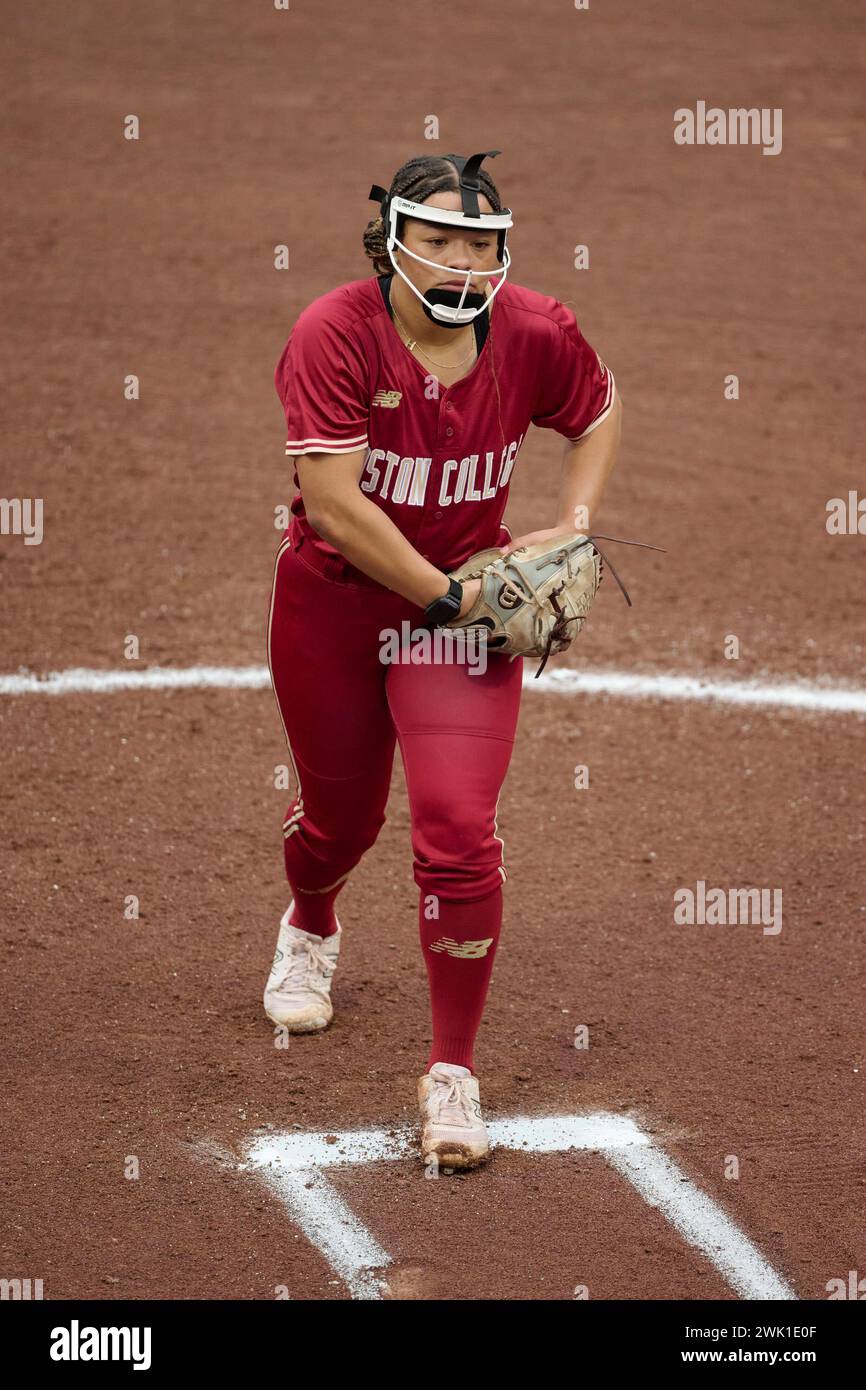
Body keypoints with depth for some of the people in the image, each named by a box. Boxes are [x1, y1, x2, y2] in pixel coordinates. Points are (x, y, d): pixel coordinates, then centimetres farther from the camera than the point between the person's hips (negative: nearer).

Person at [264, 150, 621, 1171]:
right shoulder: (335, 335, -21)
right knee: (341, 813, 19)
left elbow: (596, 413, 11)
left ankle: (453, 1074, 1)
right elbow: (334, 503, -25)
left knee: (458, 833, -13)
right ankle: (310, 931, 57)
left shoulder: (536, 334, -11)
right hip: (332, 601, -1)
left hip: (466, 602, 1)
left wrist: (571, 528, -3)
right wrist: (447, 597, -24)